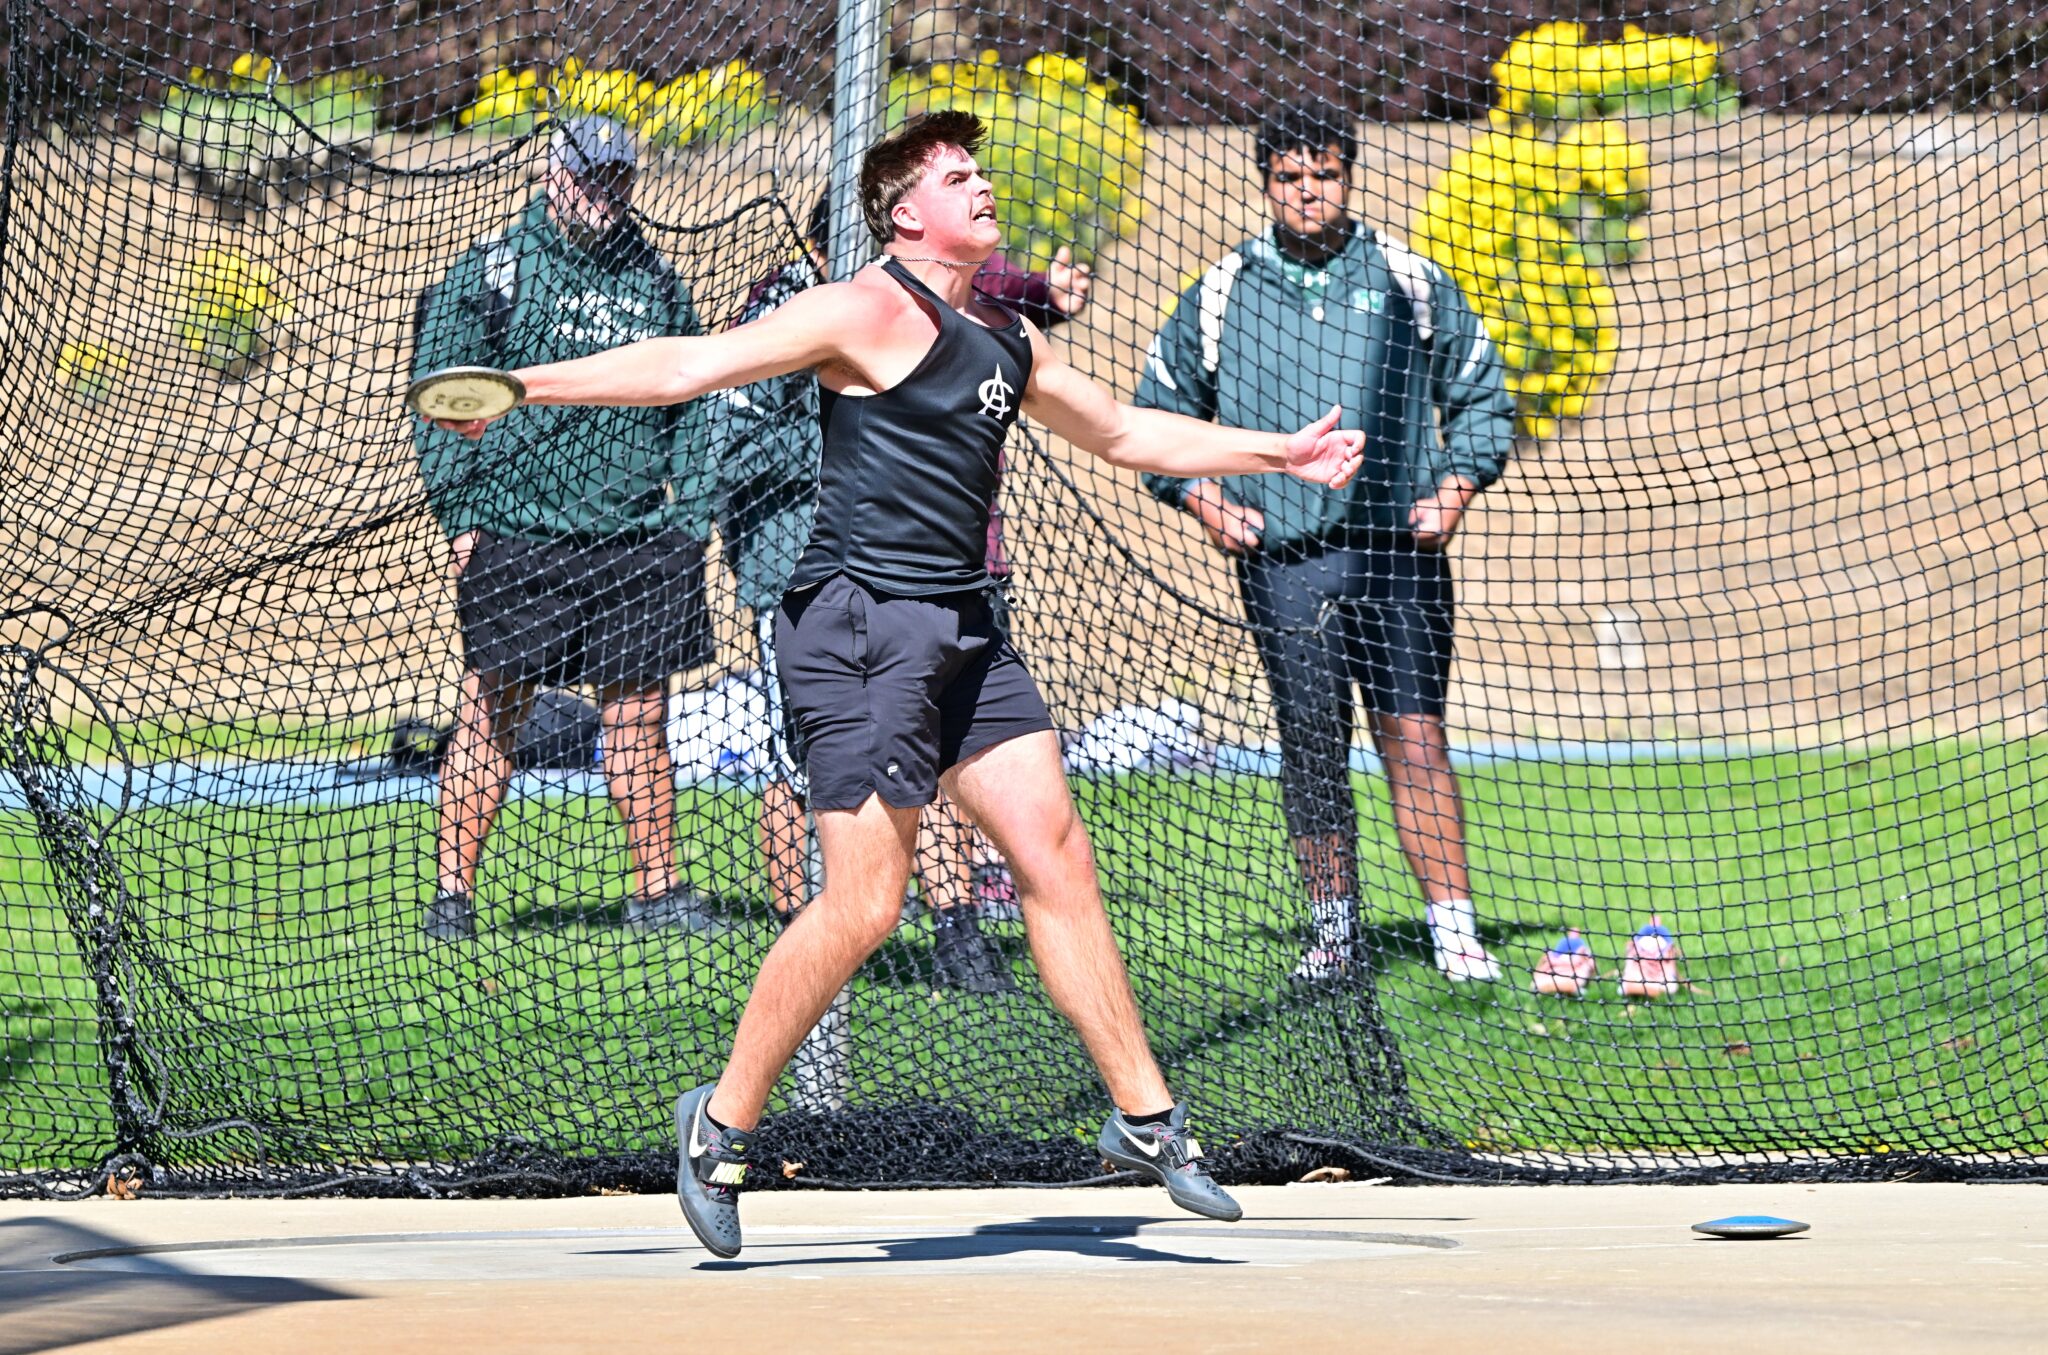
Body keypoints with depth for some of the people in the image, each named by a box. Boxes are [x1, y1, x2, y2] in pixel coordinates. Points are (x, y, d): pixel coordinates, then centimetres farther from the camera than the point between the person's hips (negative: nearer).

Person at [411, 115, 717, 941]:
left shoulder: (655, 282, 14)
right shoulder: (490, 273, 1)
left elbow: (689, 405, 19)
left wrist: (692, 515, 10)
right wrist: (461, 513, -6)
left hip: (640, 540, 4)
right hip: (516, 533, -4)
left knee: (639, 716, 8)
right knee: (491, 711, -3)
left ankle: (658, 889, 17)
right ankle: (452, 893, 1)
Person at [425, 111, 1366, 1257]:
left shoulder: (1007, 337, 19)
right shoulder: (873, 310, -7)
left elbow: (1126, 433, 33)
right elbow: (693, 365, -10)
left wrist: (1278, 454, 32)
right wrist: (522, 387, -14)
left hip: (965, 634, 8)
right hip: (865, 629, -8)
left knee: (1058, 862, 3)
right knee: (863, 906, -10)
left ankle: (1146, 1118, 8)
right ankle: (722, 1123, 5)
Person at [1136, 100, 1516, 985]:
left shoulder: (1412, 285, 8)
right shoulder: (1219, 298, 8)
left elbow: (1481, 398, 16)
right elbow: (1158, 415, 18)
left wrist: (1453, 490, 2)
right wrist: (1204, 501, 5)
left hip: (1398, 548, -1)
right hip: (1282, 556, 1)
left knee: (1414, 734, -8)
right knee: (1310, 745, 1)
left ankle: (1453, 929, -9)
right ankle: (1333, 928, 11)